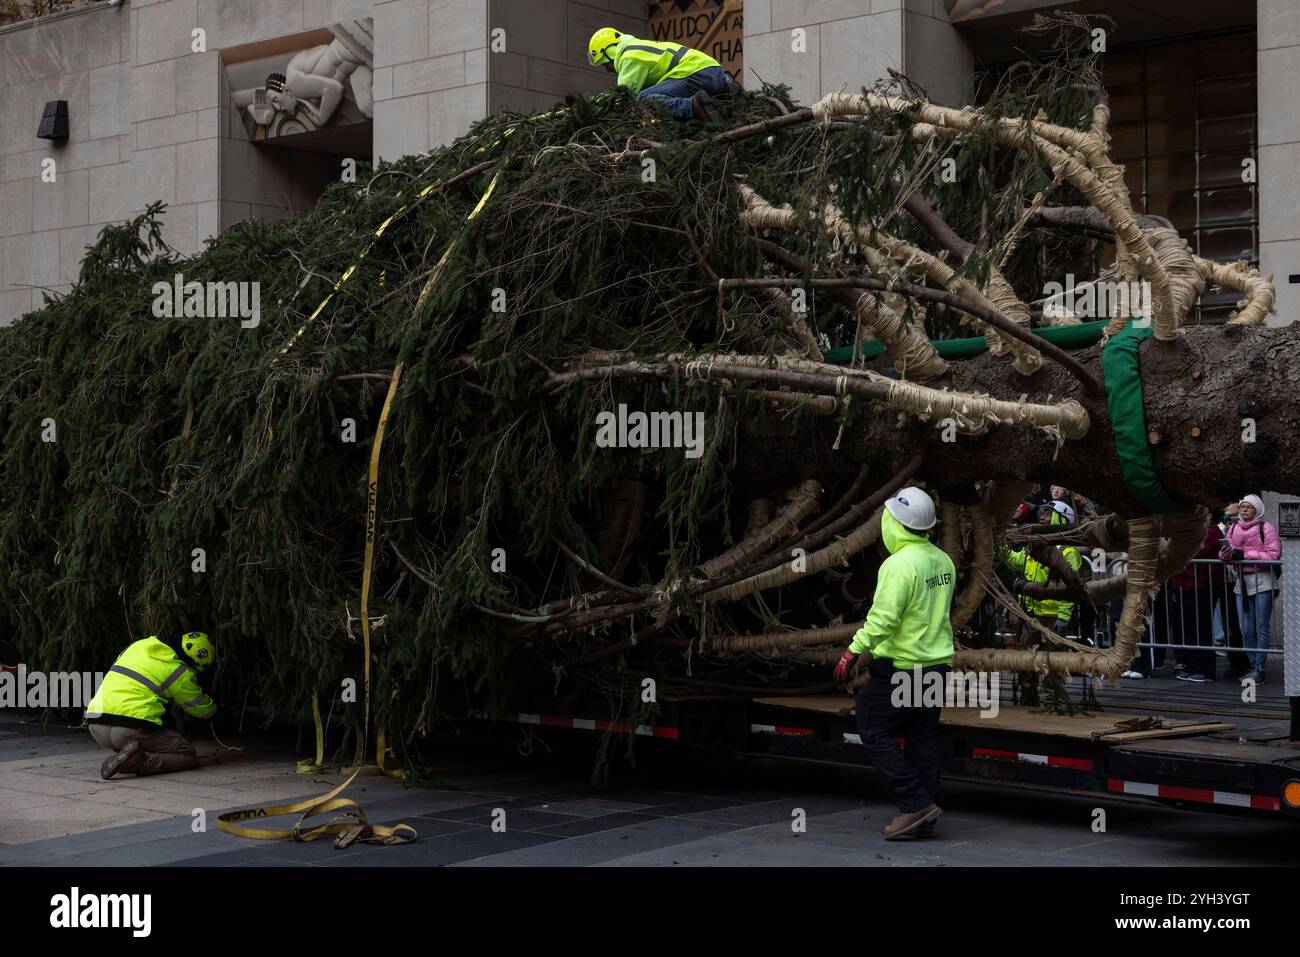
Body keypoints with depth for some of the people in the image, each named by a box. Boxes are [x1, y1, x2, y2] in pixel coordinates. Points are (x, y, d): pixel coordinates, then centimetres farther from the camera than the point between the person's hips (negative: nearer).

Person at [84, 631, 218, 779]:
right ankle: (140, 761, -17)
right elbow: (203, 710, 14)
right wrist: (213, 706, 40)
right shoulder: (180, 672, 0)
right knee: (189, 756, 4)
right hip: (131, 729, -7)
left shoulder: (137, 645, 17)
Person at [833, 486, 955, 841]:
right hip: (938, 663, 9)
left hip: (901, 666, -8)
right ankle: (924, 820, 14)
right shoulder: (942, 560, 8)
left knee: (875, 732, 1)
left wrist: (854, 651, -18)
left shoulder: (900, 564, -19)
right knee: (924, 737, 12)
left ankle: (916, 803, -4)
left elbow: (882, 619, -23)